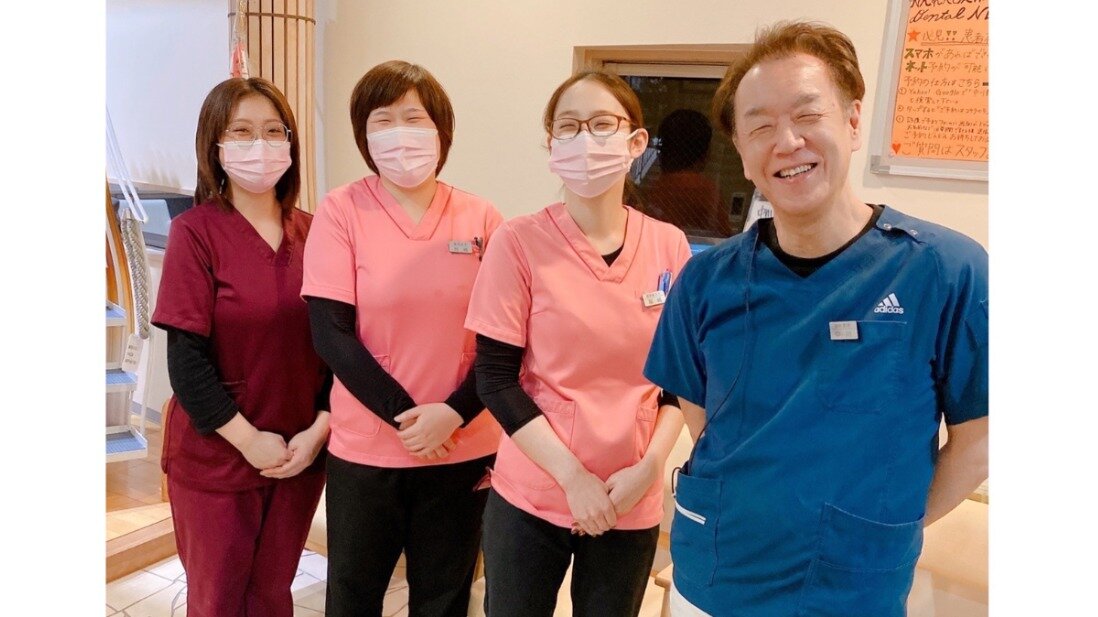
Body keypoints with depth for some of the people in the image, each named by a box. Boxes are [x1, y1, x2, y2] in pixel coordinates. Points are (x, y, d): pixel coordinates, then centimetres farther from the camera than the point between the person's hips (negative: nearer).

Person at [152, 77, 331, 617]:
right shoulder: (196, 230, -10)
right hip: (217, 455, -3)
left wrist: (319, 430, -9)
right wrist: (248, 439, -15)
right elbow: (186, 355, -13)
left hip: (301, 453, 3)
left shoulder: (311, 232, 1)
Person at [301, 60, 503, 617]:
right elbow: (331, 334, -10)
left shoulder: (480, 219, -1)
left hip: (465, 447, 1)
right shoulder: (341, 211, -6)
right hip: (364, 448, -1)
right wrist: (404, 416, -15)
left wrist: (453, 413, -14)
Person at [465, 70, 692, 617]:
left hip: (632, 503, 2)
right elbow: (495, 377, -11)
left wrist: (650, 466, -9)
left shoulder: (669, 247, -3)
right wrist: (572, 476, -15)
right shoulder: (520, 242, -10)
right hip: (530, 496, -2)